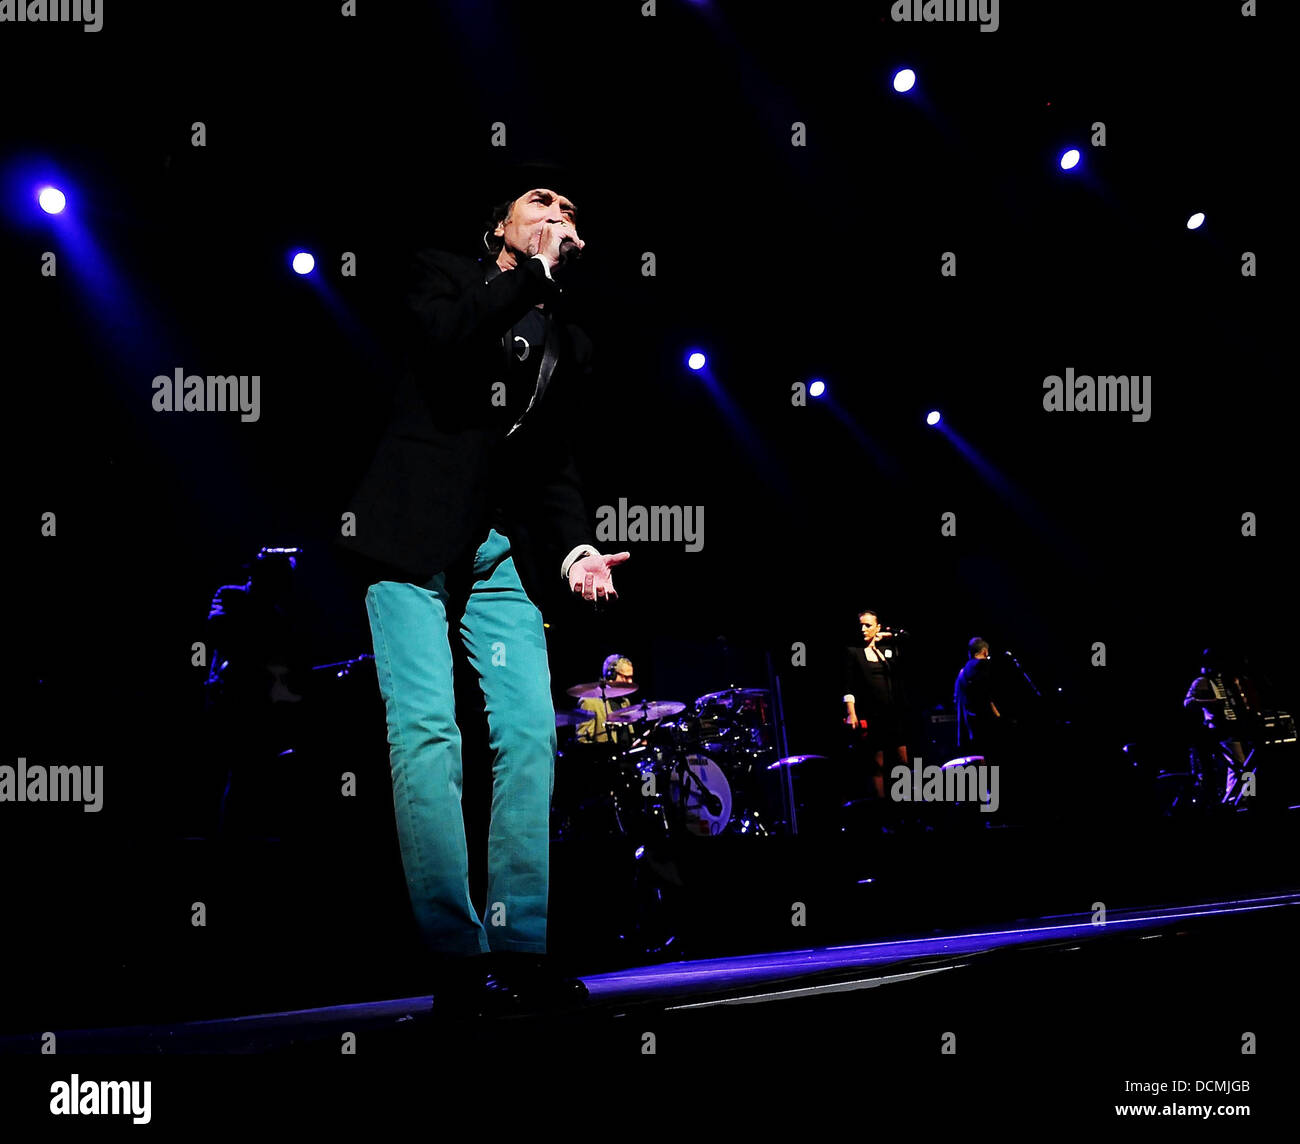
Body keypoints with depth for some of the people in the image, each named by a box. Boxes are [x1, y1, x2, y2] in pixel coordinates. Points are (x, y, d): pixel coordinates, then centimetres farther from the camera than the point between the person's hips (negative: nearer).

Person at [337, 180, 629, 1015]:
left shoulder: (571, 346, 21)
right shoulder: (447, 276, 11)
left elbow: (556, 468, 16)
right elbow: (447, 336, -12)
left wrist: (574, 549, -1)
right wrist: (532, 270, -6)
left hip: (497, 552, 5)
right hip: (415, 538, -5)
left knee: (531, 731, -8)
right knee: (428, 733, -14)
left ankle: (520, 947, -3)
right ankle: (457, 955, -14)